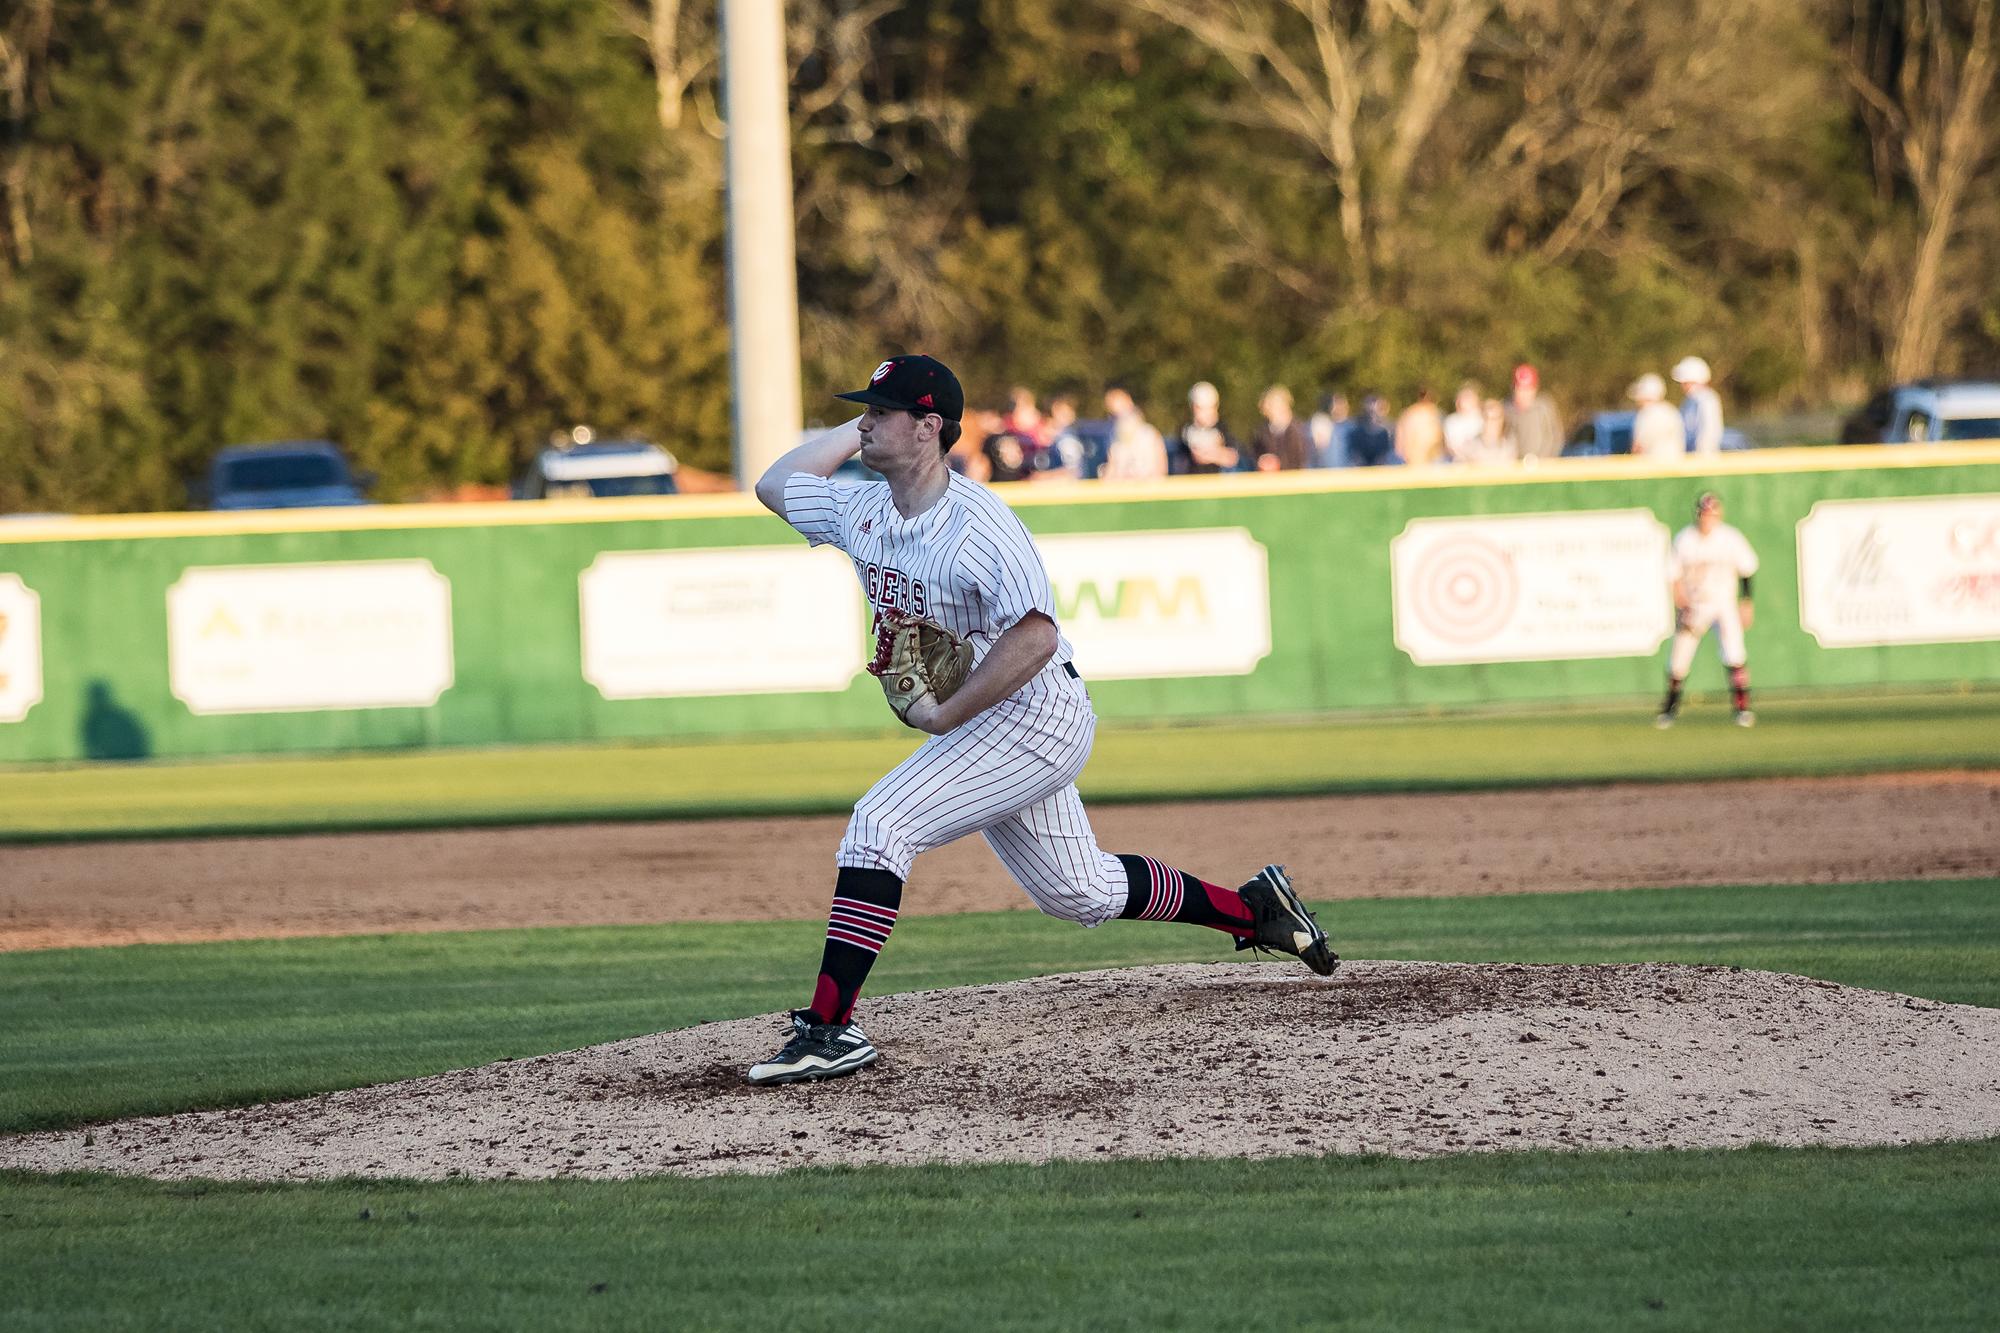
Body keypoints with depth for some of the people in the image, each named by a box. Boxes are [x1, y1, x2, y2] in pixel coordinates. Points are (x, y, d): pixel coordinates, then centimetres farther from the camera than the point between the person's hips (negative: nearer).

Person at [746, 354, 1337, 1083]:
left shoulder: (976, 523, -22)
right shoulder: (862, 511, 3)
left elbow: (1035, 639, -29)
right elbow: (773, 484, 19)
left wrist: (945, 716, -27)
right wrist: (855, 434, 9)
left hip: (1034, 717, -9)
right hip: (974, 727, 9)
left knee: (881, 821, -22)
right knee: (1080, 892, 17)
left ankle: (829, 1026, -24)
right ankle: (1253, 908, 33)